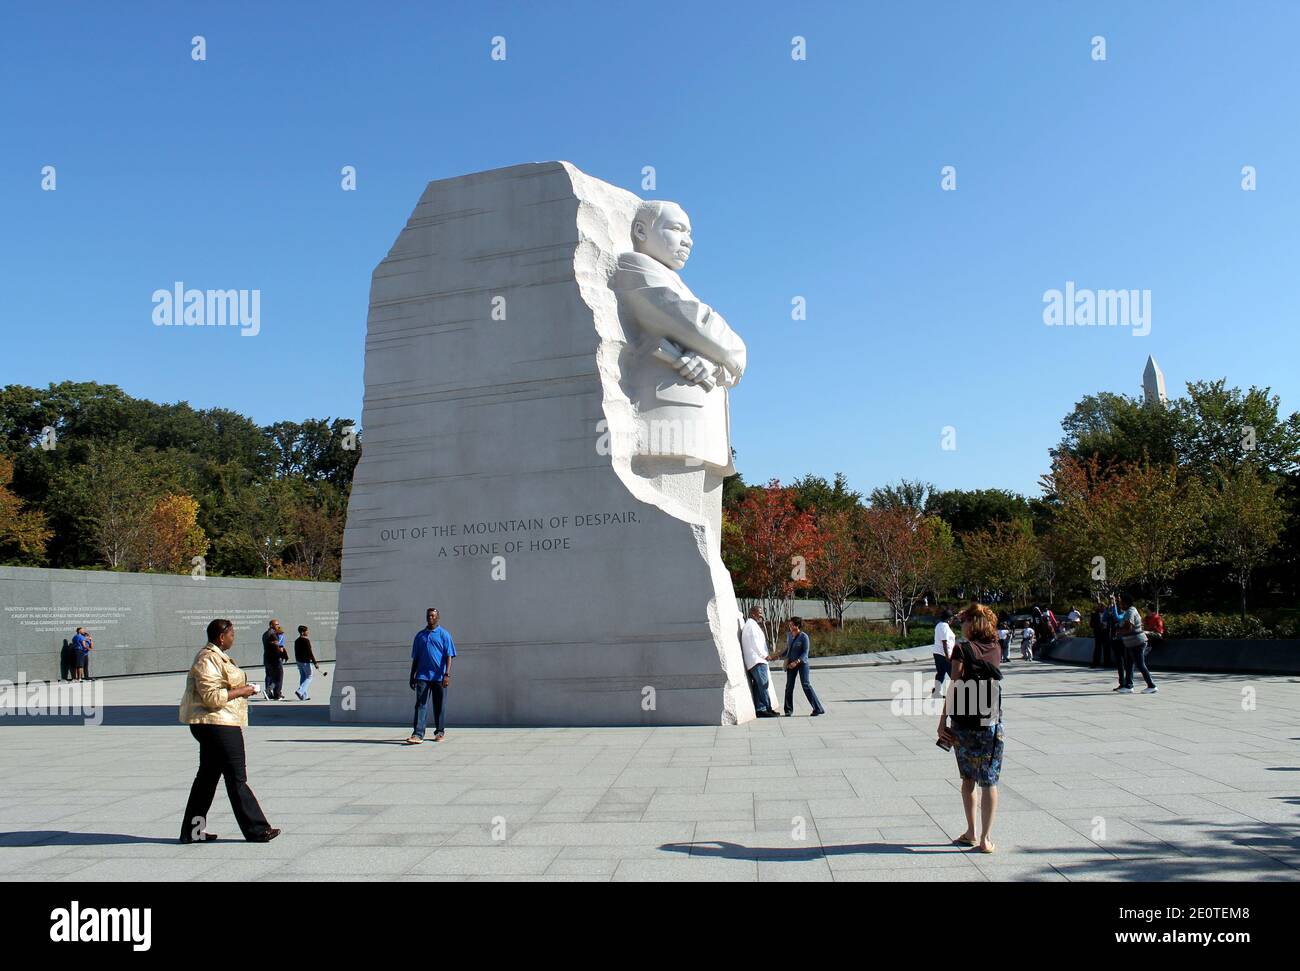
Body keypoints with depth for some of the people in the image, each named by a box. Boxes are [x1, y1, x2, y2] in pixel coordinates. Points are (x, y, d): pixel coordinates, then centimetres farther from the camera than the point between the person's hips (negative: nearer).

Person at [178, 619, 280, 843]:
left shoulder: (217, 657, 18)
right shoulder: (208, 660, -16)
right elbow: (212, 696, -23)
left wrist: (242, 689, 17)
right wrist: (241, 691, -15)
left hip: (214, 724, 11)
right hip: (217, 725, -11)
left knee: (208, 776, 14)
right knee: (236, 778, -6)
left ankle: (193, 830, 19)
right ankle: (256, 829, -2)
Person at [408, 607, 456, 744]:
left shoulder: (444, 634, 4)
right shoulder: (420, 636, 14)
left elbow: (449, 656, -3)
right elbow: (415, 658, 17)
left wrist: (447, 675, -13)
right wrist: (412, 677, 13)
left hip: (439, 677, -2)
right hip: (422, 676, 2)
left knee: (439, 706, 6)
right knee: (420, 704, -8)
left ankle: (440, 732, 19)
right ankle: (418, 734, -14)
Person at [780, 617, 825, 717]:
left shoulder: (804, 637, -12)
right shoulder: (789, 635, 8)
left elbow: (805, 652, -15)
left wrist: (797, 662, -25)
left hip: (802, 663, -6)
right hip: (791, 664, 6)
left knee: (806, 684, -12)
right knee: (789, 686, 3)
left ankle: (818, 709, -9)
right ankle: (788, 710, 14)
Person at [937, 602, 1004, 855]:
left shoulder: (963, 649, -7)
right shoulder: (996, 650, 5)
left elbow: (954, 687, -11)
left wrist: (942, 721, -8)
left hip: (964, 723, -2)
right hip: (992, 723, 2)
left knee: (968, 779, 14)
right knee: (989, 782, 5)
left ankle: (971, 833, 21)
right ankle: (986, 839, 3)